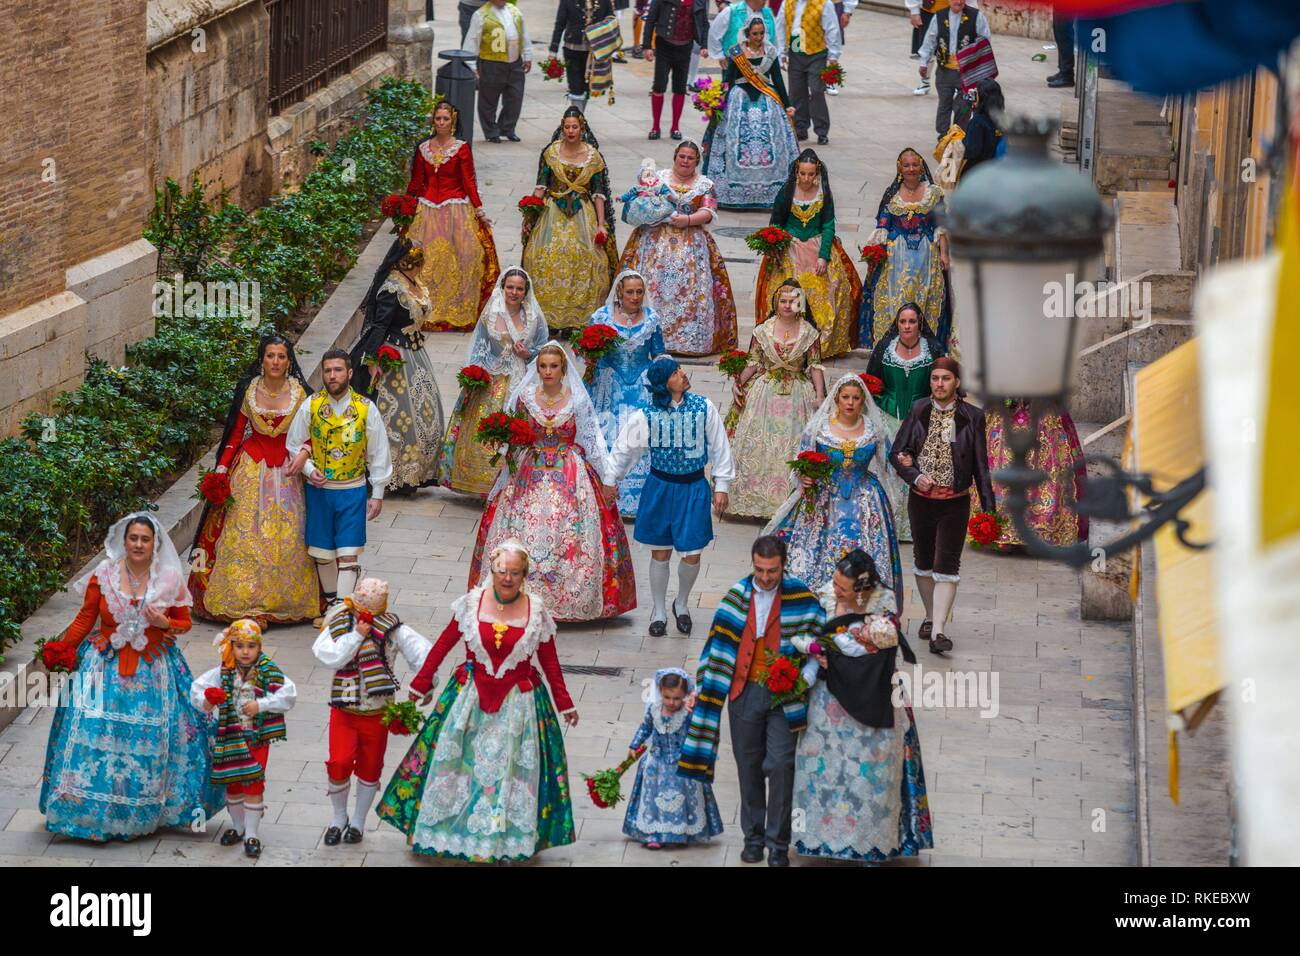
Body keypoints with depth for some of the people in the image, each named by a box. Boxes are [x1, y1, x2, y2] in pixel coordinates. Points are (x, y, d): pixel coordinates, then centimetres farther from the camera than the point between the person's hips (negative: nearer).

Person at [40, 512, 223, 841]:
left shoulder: (169, 580, -2)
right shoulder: (103, 576, -3)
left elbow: (184, 621, 9)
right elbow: (85, 619, 2)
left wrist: (166, 624, -12)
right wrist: (61, 649, -8)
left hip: (153, 671, 0)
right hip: (106, 666, 0)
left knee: (151, 737, 1)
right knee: (96, 734, -5)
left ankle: (146, 813, 16)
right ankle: (94, 810, 7)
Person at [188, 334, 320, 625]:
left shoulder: (300, 393, -4)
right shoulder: (248, 390, -2)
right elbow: (236, 432, 4)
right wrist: (222, 466, -6)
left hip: (288, 470, 0)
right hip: (252, 467, 0)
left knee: (287, 536, -2)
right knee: (245, 534, -4)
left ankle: (286, 601, 9)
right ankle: (243, 601, 1)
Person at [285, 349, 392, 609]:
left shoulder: (366, 409, -7)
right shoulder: (310, 406, -5)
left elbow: (378, 454, 0)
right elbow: (294, 446, 6)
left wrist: (377, 494, 0)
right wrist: (310, 470, -11)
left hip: (353, 490, -2)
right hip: (319, 489, 2)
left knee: (348, 554, -7)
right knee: (322, 553, 11)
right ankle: (331, 602, 30)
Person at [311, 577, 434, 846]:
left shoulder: (392, 630, -8)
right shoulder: (338, 626, -6)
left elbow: (423, 652, -11)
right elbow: (328, 658, -20)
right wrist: (356, 635, -22)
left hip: (377, 712, 1)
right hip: (344, 710, 0)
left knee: (369, 768, 10)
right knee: (339, 763, -9)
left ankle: (358, 821, 30)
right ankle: (339, 816, 17)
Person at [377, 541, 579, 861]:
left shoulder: (536, 610, -6)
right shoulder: (472, 603, -6)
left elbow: (549, 661, 3)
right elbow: (444, 644, 3)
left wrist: (564, 703, 8)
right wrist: (421, 684, 7)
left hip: (518, 702, -1)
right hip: (471, 699, 1)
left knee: (510, 769, 7)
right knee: (461, 762, 9)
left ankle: (507, 839, 21)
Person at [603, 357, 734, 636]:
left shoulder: (704, 407, -8)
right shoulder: (647, 416, -11)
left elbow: (719, 446, 0)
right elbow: (625, 447, 2)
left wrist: (721, 485, 2)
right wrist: (611, 479, 10)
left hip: (693, 487, 1)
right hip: (660, 486, -1)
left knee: (692, 554, 3)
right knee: (660, 552, 9)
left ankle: (682, 604, 31)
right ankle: (659, 612, 27)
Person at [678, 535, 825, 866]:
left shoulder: (800, 597, -4)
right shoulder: (737, 596, 1)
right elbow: (719, 644, 7)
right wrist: (701, 688, 5)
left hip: (783, 694, -2)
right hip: (744, 692, 2)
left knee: (781, 765, -7)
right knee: (749, 767, 10)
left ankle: (778, 843, 5)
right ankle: (753, 837, 24)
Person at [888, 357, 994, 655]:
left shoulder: (972, 417, -5)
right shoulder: (918, 412, 0)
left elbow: (980, 465, -1)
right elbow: (896, 453, 3)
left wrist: (988, 507, -3)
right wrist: (915, 476, -15)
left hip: (955, 503, -3)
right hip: (920, 499, 3)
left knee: (946, 566, -10)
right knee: (923, 562, 15)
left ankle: (939, 631, -14)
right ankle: (931, 617, 33)